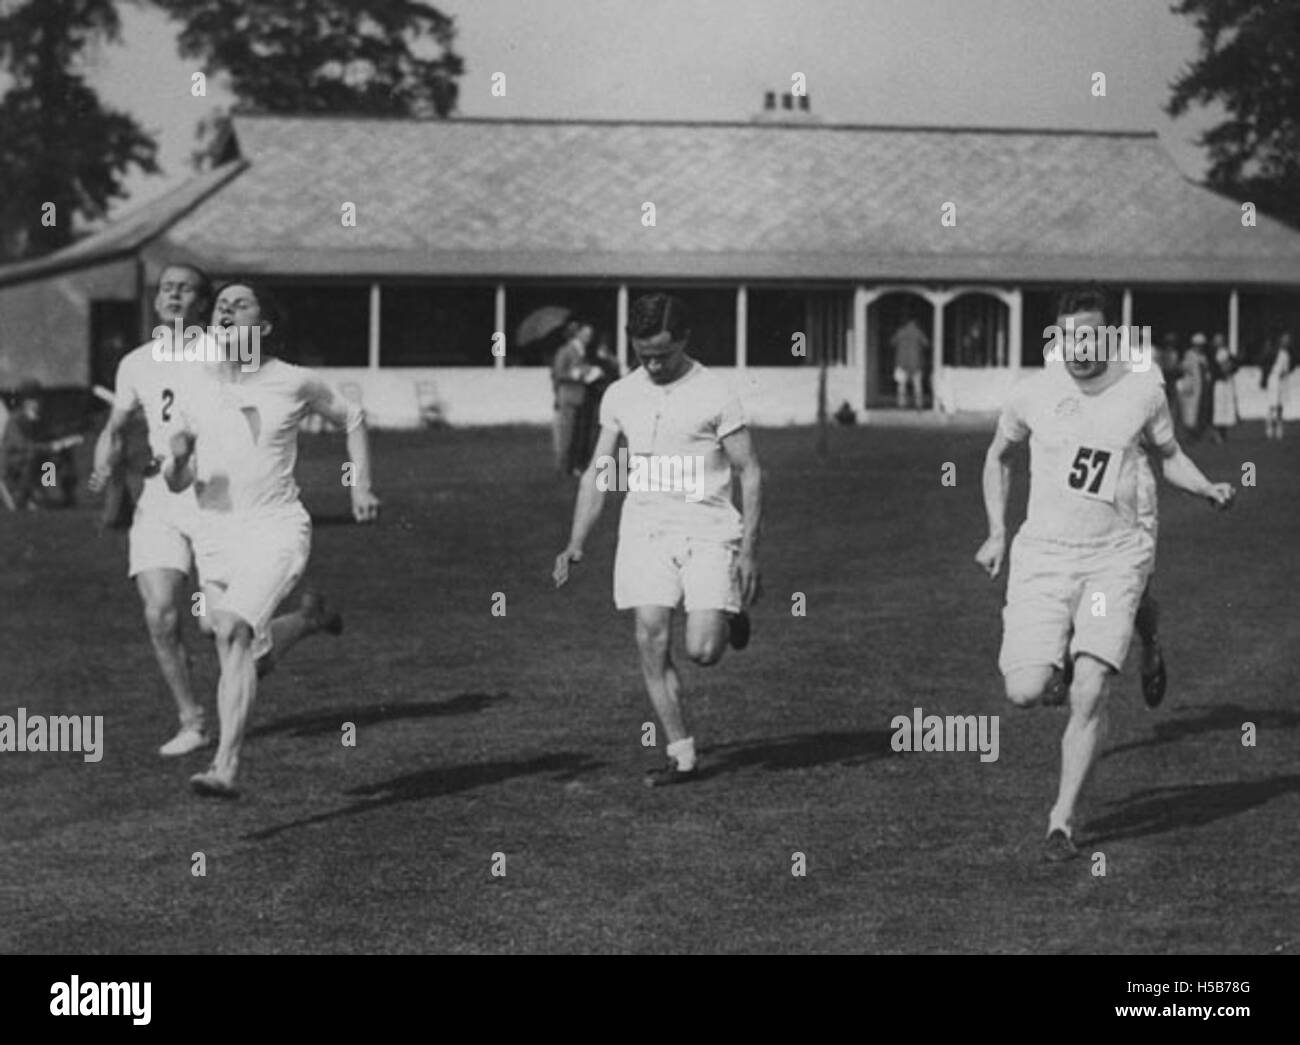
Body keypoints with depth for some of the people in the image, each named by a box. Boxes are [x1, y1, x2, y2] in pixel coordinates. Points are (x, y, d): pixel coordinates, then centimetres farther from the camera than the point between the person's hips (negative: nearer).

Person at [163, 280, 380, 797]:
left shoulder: (293, 383, -3)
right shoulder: (200, 392, 4)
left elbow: (352, 418, 15)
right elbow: (177, 483, 8)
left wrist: (360, 485, 8)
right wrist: (178, 456, -14)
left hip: (275, 528, -5)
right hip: (215, 531, 5)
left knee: (233, 633, -25)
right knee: (252, 655, 12)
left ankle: (225, 767, -29)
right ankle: (309, 619, 46)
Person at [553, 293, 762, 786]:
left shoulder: (714, 394, -5)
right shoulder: (621, 396, 7)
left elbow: (750, 473, -3)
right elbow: (597, 472, 13)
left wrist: (749, 550, -9)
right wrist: (576, 545, 4)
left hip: (708, 529, -4)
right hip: (645, 530, 4)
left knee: (702, 650, -13)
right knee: (652, 643, -6)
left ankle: (730, 617, 23)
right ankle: (682, 757, 3)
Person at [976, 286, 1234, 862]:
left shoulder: (1142, 392, -1)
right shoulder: (1034, 393, -1)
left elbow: (1168, 456, 17)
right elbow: (997, 456, 17)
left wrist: (1208, 489, -1)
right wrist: (997, 532, 9)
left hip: (1115, 555, 0)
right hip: (1044, 554, 1)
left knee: (1088, 696, -12)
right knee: (1025, 693, -13)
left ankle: (1062, 820, 2)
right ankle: (1057, 674, 25)